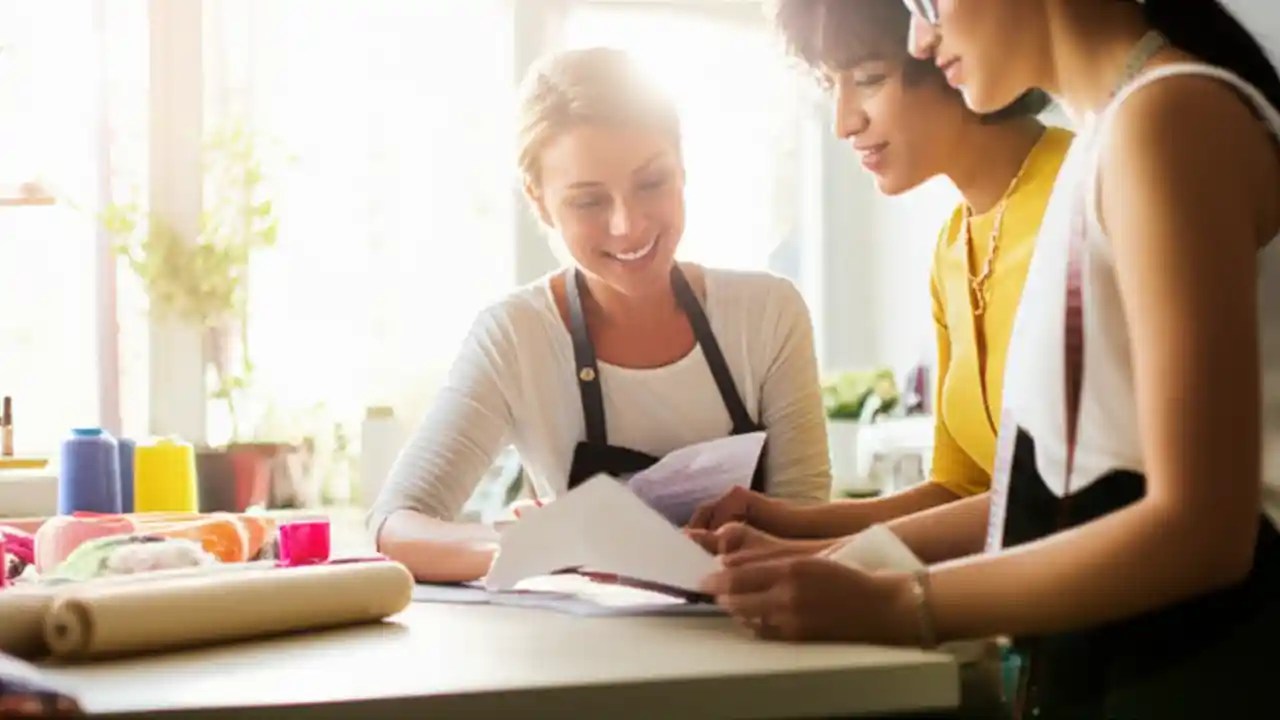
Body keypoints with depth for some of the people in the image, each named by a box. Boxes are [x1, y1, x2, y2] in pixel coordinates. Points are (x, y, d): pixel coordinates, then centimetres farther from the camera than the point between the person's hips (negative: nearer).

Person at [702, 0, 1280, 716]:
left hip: (1192, 663, -9)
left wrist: (891, 606, -20)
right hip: (1113, 653, 9)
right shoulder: (1112, 137, 14)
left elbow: (1197, 526, -23)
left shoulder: (1169, 115, -17)